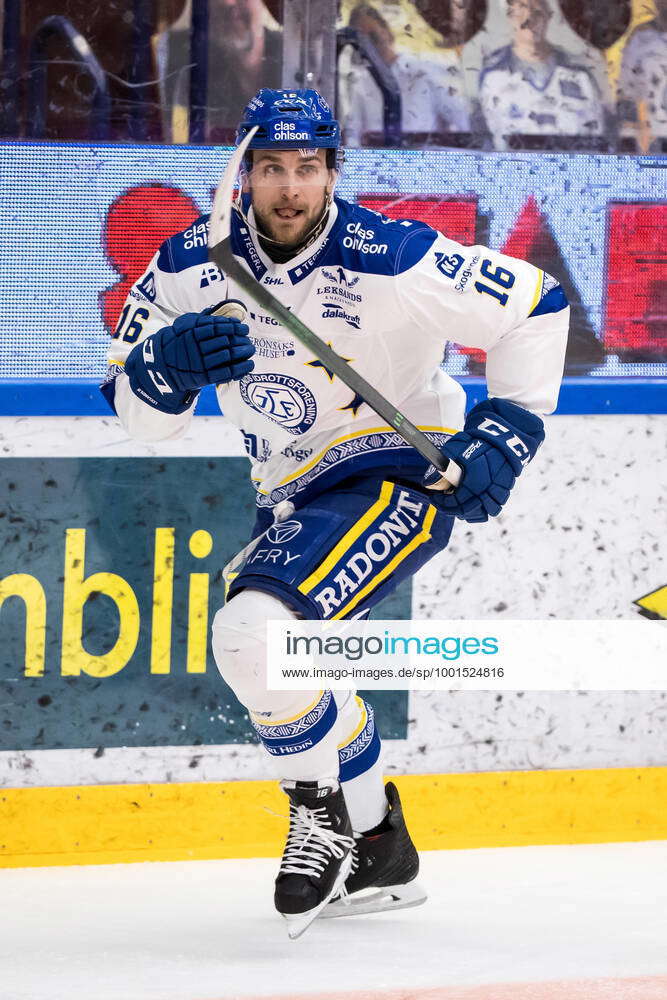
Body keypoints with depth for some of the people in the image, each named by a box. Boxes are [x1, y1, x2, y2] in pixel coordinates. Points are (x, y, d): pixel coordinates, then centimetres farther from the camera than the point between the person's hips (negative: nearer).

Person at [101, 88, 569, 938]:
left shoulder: (388, 260, -22)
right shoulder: (193, 266, -7)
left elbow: (535, 305, -13)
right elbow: (137, 411, -2)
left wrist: (507, 429, -18)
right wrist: (170, 363, -24)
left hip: (401, 476, -8)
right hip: (295, 498, 8)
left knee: (255, 631, -27)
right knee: (289, 678, 23)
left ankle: (324, 810, -6)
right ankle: (379, 853, 43)